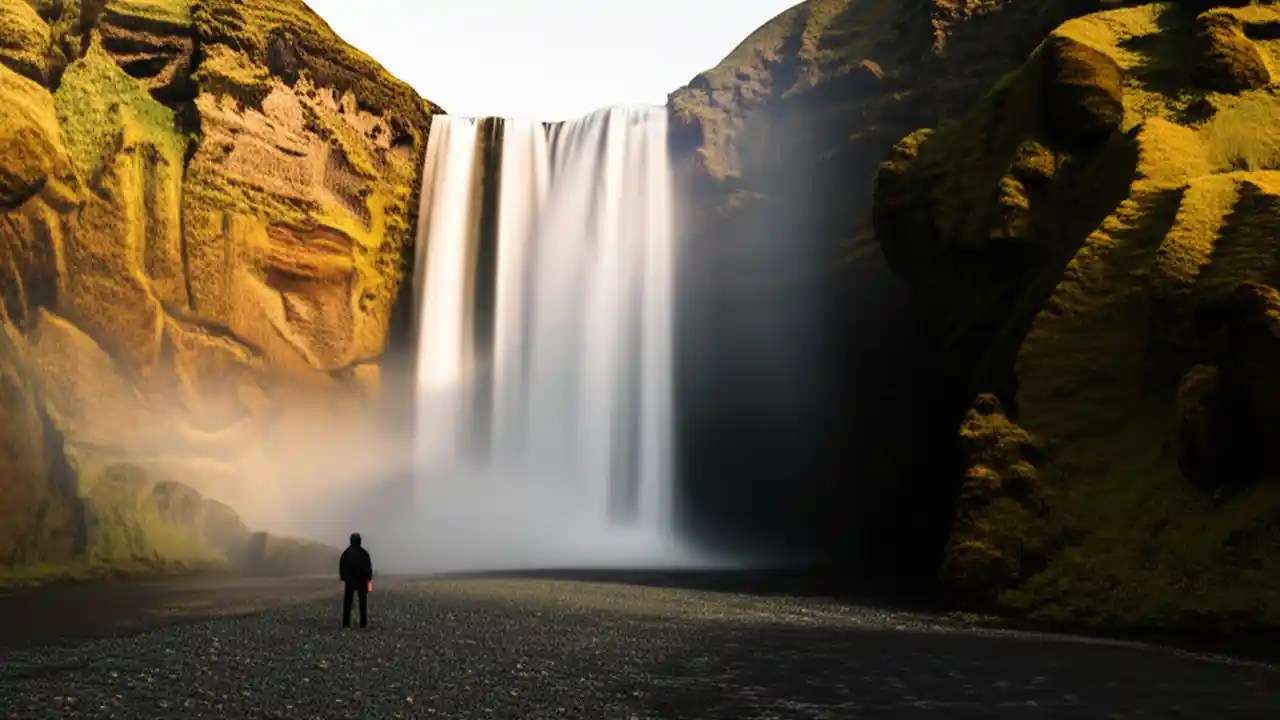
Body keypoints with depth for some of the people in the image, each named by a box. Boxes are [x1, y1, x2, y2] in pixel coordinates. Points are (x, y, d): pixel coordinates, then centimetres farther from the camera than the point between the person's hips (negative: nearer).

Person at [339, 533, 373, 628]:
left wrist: (343, 578, 10)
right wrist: (369, 578, 1)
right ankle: (363, 623, -1)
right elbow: (368, 567, -8)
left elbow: (341, 566, 2)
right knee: (363, 601, 4)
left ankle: (346, 623, 2)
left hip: (349, 581, 2)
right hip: (362, 581, -2)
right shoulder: (364, 552, -7)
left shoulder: (346, 552, 0)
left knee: (347, 601, 7)